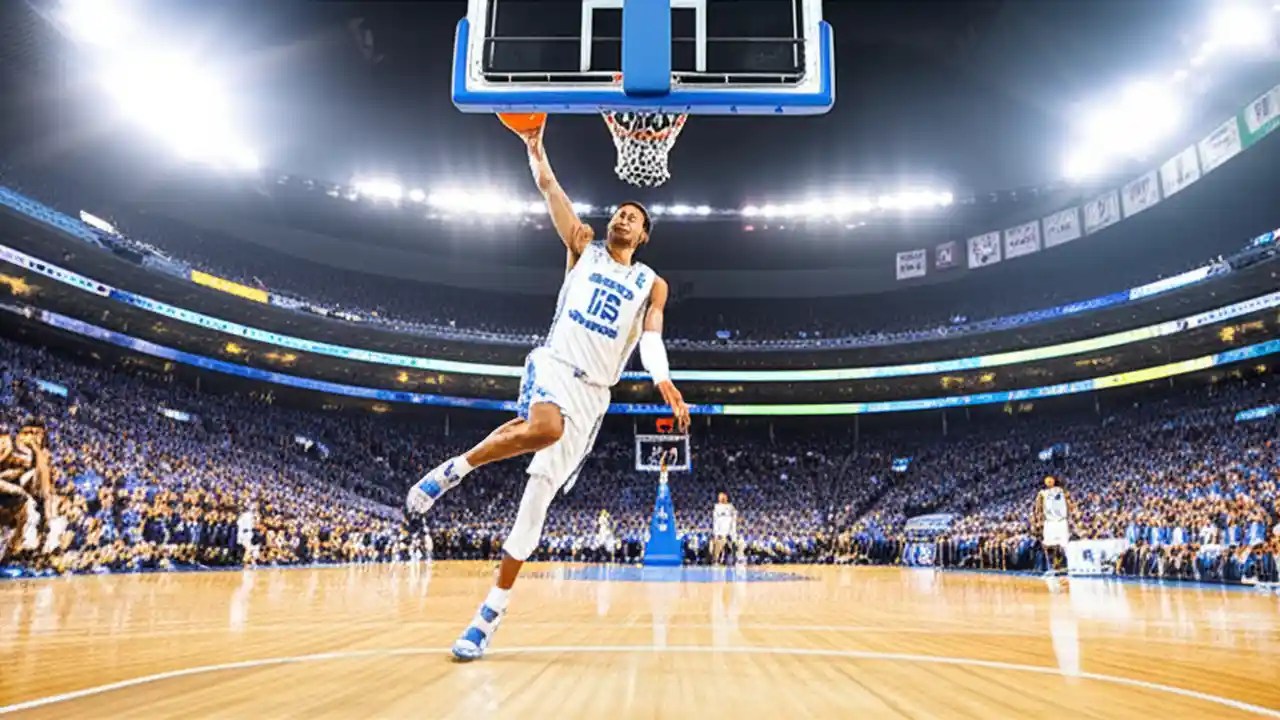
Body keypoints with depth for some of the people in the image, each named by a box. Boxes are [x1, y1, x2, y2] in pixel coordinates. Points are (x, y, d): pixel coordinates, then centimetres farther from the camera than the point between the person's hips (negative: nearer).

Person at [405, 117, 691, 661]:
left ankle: (493, 611, 4)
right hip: (554, 363, -1)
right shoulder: (584, 248, 14)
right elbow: (550, 188, 10)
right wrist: (535, 146, -1)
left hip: (594, 391, 1)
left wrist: (664, 382, -19)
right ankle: (456, 467, -14)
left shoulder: (652, 285, 14)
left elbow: (650, 338, -2)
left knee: (539, 494, -3)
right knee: (544, 427, -39)